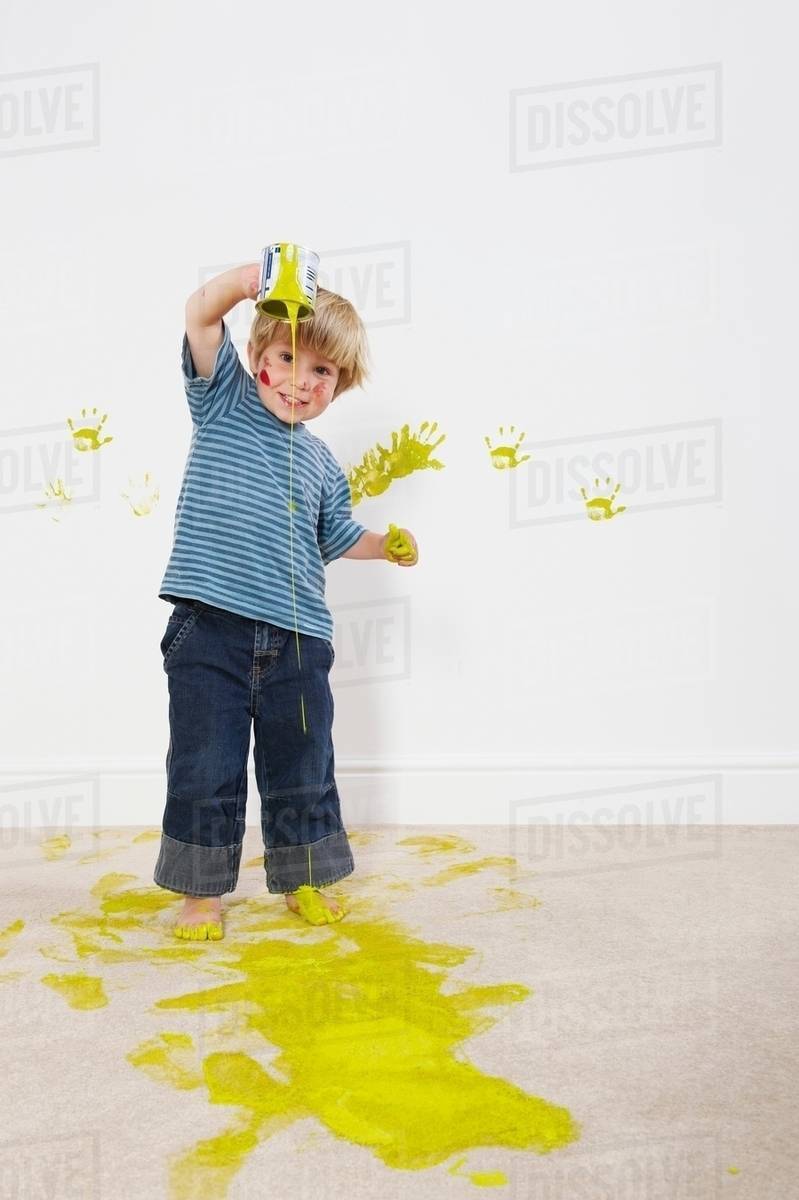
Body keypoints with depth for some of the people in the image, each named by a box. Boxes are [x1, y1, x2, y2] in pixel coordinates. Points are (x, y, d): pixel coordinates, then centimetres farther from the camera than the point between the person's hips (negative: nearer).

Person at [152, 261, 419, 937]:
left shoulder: (321, 462, 14)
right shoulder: (223, 401, 4)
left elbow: (335, 536, 24)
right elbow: (201, 314, -10)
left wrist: (386, 545, 7)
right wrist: (255, 279, -27)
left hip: (297, 638, 4)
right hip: (211, 628, -3)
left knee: (303, 769, 12)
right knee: (204, 769, 5)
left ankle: (303, 882, 31)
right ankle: (203, 891, 23)